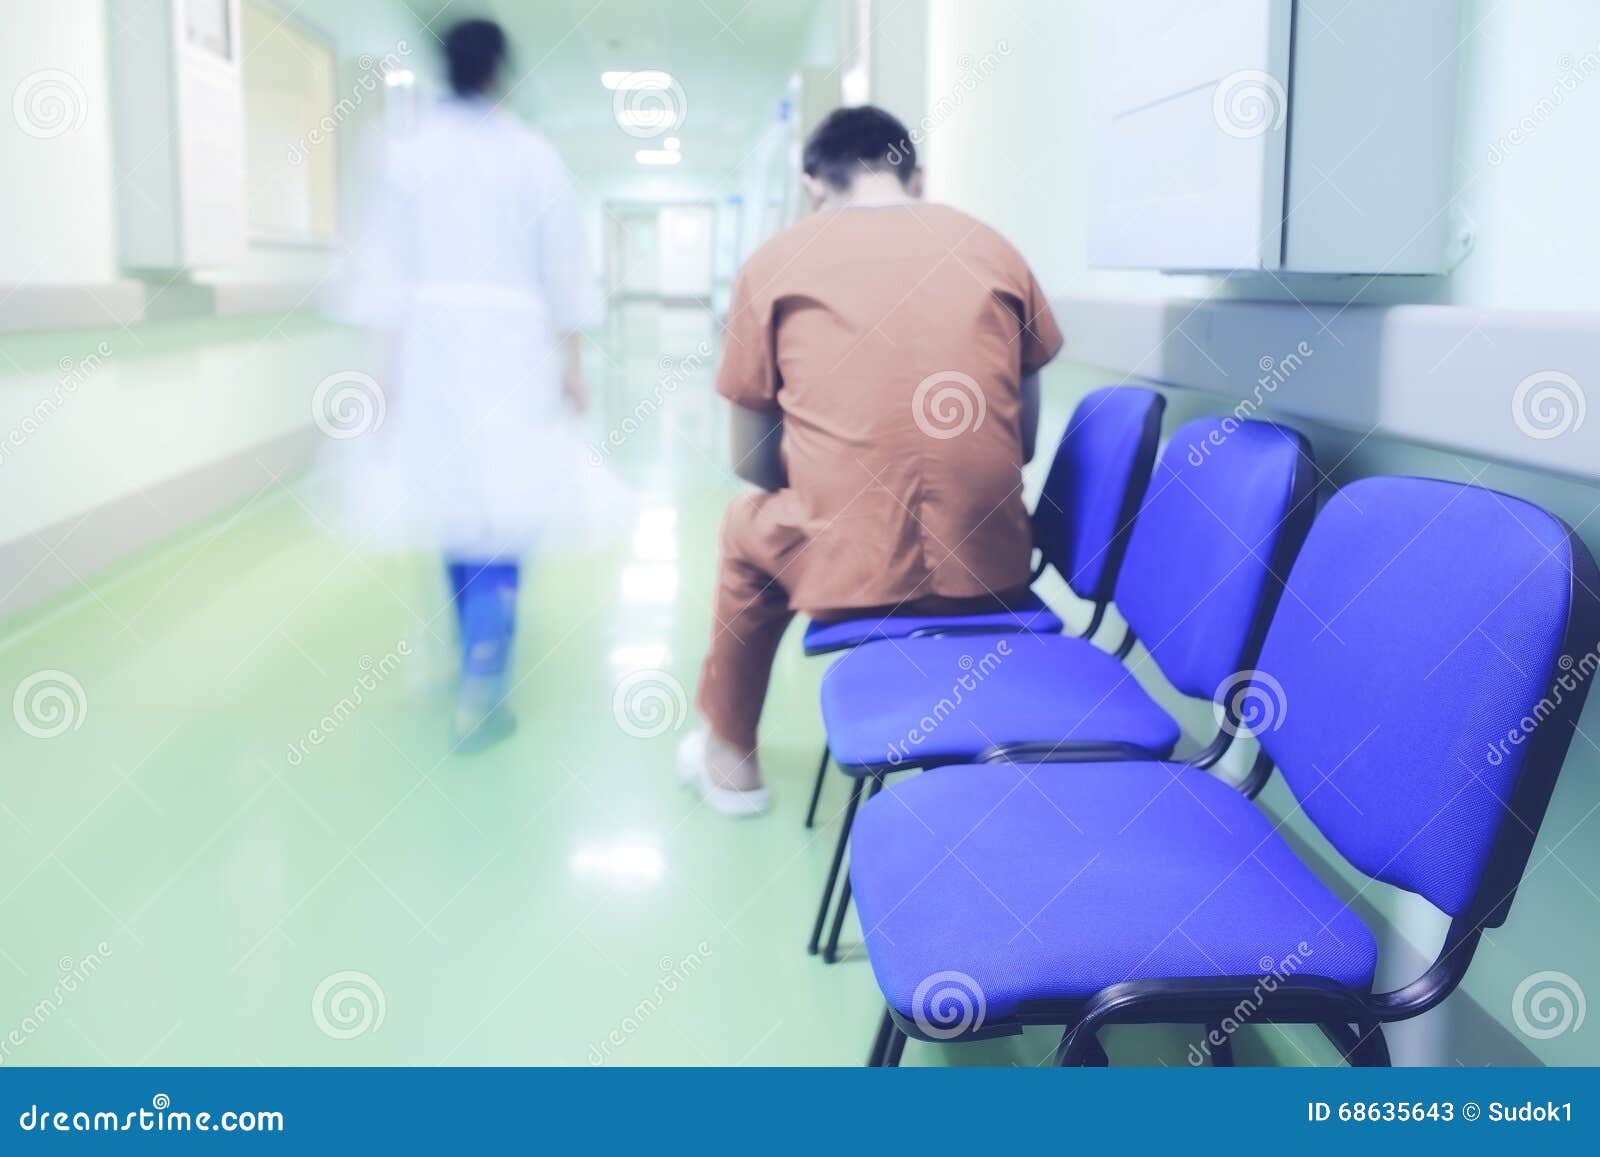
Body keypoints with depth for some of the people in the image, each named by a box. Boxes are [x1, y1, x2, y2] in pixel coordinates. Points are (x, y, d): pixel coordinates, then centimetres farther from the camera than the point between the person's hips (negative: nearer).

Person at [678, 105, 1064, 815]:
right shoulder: (993, 249, 9)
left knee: (747, 527, 32)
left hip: (847, 574, -2)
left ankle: (729, 761, 43)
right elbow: (1024, 442, 14)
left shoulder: (774, 261, 3)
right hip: (994, 573, 3)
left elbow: (751, 463, 8)